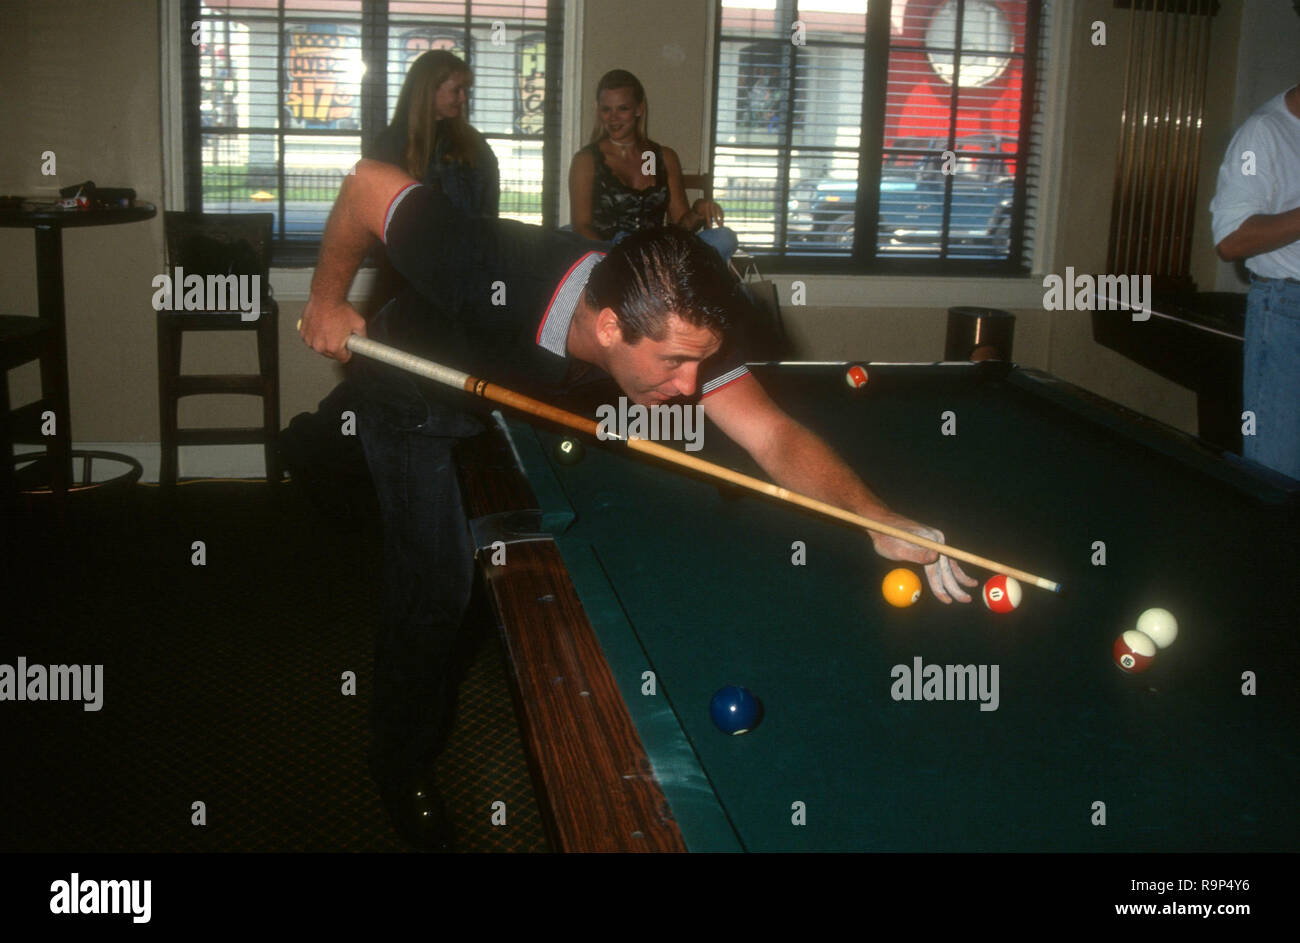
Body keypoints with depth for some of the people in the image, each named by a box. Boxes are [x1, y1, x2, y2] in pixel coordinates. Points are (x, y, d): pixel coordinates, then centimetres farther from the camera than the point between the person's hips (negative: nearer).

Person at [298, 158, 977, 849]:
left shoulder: (676, 329, -33)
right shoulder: (496, 278, -46)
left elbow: (774, 436, -37)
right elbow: (370, 184, -34)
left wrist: (876, 516, -52)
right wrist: (327, 298, -23)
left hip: (520, 400, 5)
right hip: (418, 407, -4)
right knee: (437, 591, -7)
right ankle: (403, 763, 18)